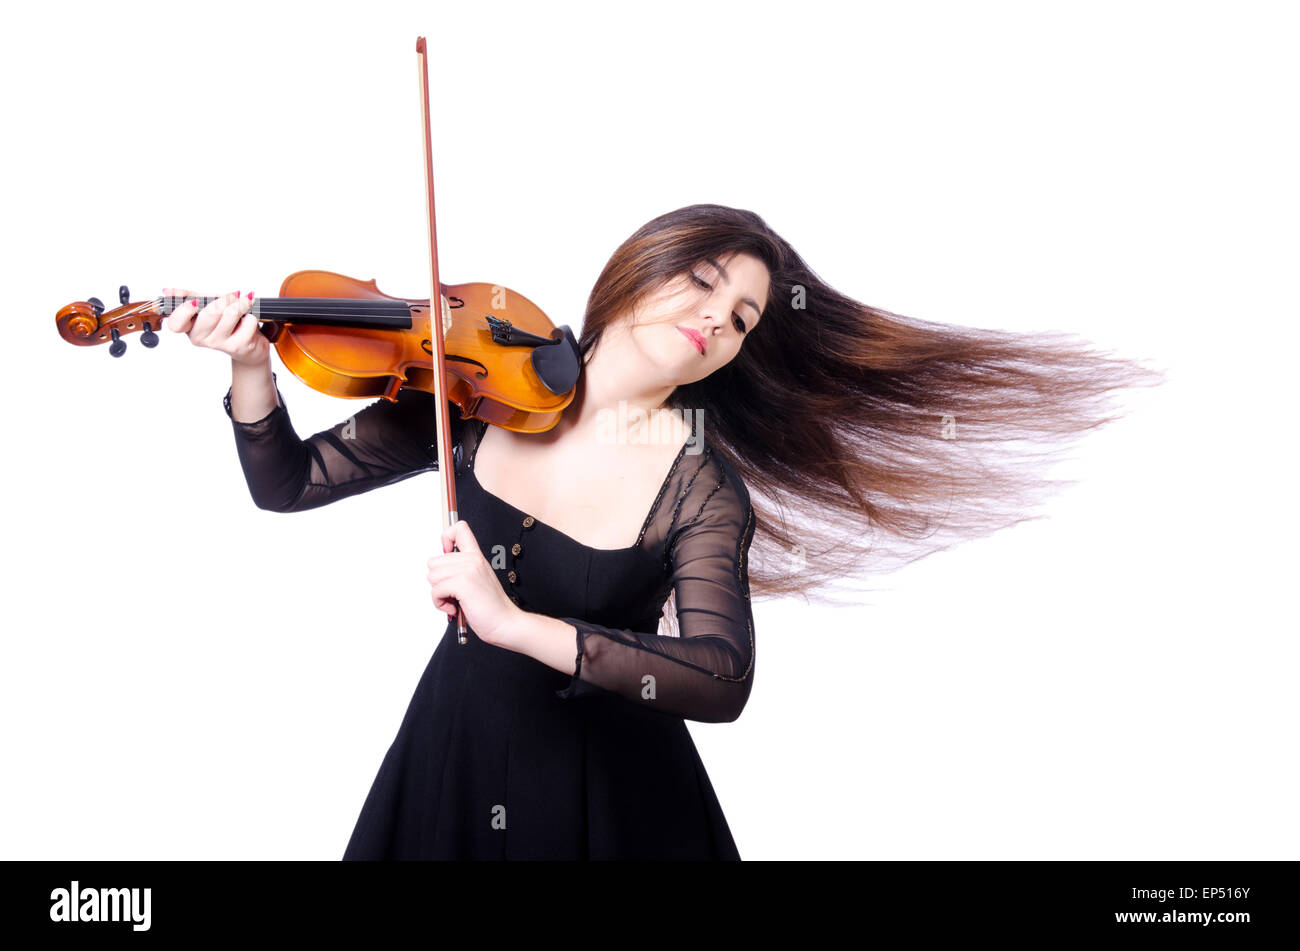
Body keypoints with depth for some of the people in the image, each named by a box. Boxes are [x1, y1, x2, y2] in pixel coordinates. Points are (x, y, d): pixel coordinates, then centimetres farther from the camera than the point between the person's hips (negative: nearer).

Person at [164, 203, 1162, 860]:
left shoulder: (703, 489, -16)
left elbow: (722, 680, -31)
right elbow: (289, 484, -2)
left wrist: (516, 623, -40)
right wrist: (253, 367, -20)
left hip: (603, 792, -2)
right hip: (449, 754, 3)